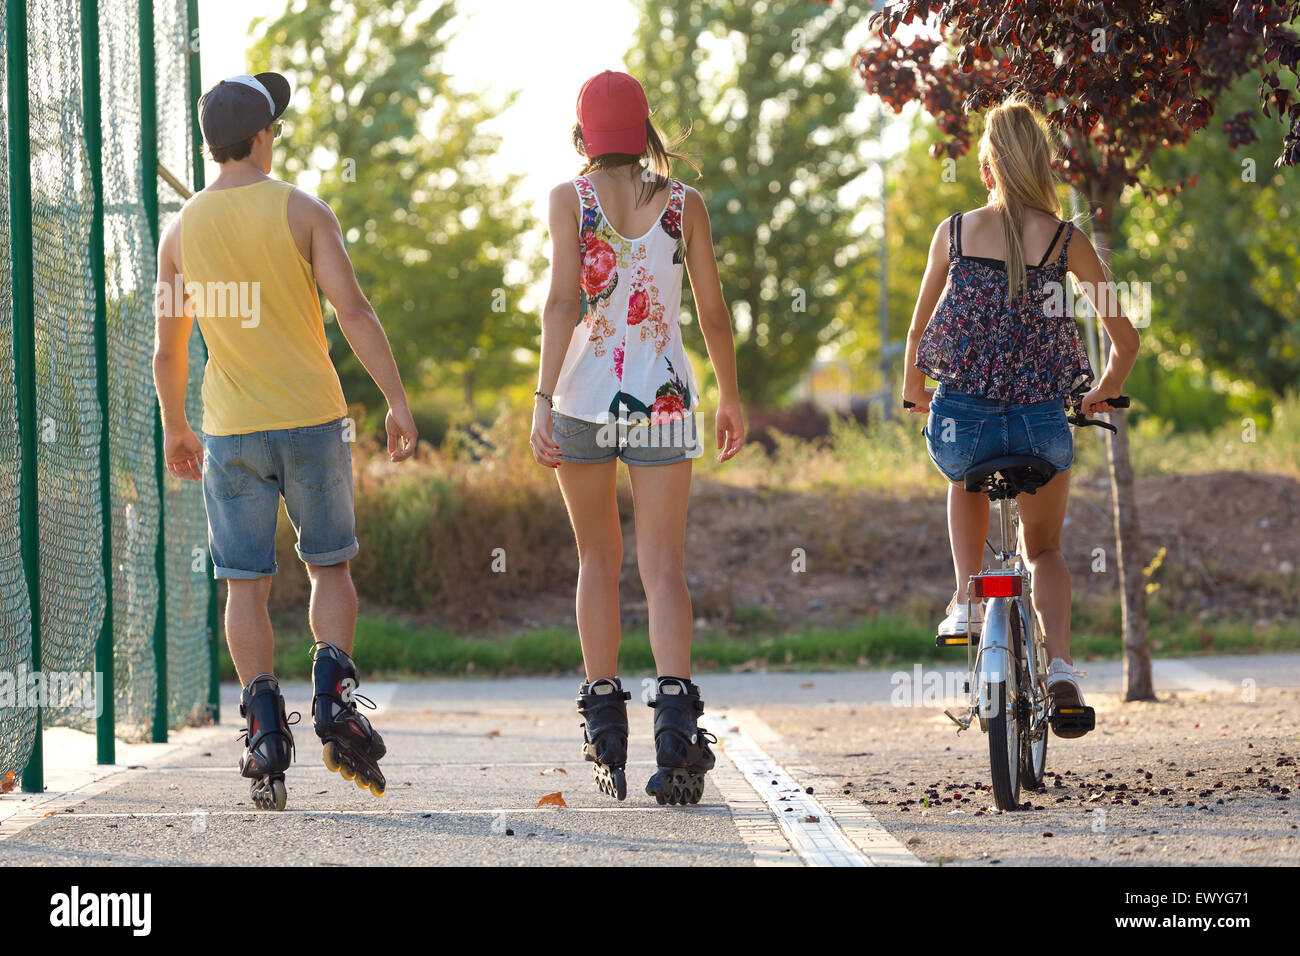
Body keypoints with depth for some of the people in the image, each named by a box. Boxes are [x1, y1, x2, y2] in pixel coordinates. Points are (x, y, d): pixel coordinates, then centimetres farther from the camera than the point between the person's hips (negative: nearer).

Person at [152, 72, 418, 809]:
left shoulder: (182, 231, 4)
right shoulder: (302, 211, -4)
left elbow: (169, 347, 9)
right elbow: (354, 312, -13)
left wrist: (175, 429, 23)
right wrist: (399, 402, -10)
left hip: (231, 430, 1)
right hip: (311, 417, -1)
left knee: (247, 585, 4)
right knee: (330, 567, 13)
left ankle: (266, 729, -7)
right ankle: (335, 700, -5)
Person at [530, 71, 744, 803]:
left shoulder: (571, 199, -2)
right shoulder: (684, 204, 4)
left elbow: (563, 302, -12)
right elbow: (714, 311, 6)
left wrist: (544, 399, -14)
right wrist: (732, 398, 18)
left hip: (585, 393, 0)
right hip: (663, 399, 0)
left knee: (600, 557, 15)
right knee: (663, 565, -3)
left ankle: (606, 731, 15)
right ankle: (676, 713, -25)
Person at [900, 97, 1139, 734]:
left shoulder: (954, 233, 3)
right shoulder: (1066, 242, 0)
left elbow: (918, 333, 11)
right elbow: (1125, 339, 6)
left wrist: (915, 396, 30)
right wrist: (1102, 394, 26)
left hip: (962, 414, 1)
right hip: (1042, 420, -1)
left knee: (966, 481, 40)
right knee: (1044, 546, 24)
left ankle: (967, 601, 26)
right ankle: (1060, 663, 1)